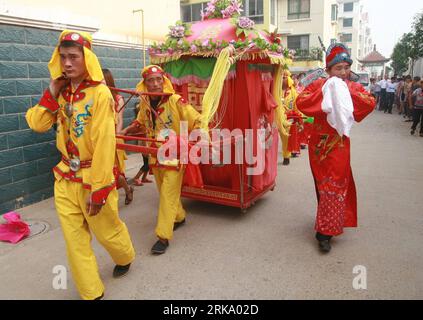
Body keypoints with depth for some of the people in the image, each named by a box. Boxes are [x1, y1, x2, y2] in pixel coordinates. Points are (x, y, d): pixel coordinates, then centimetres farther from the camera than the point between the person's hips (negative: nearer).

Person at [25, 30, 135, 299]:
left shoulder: (100, 93, -17)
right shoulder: (62, 92, 4)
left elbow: (104, 144, -21)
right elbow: (37, 124, 4)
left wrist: (98, 189, -21)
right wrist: (52, 93, -6)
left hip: (92, 176, -6)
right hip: (65, 177, 6)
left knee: (107, 230, 14)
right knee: (74, 239, 10)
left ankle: (125, 258, 47)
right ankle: (91, 292, 27)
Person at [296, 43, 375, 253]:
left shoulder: (353, 88, 3)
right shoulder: (319, 85, -1)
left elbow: (371, 104, -13)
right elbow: (300, 102, -16)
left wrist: (346, 92, -16)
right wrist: (324, 93, -19)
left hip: (339, 143, 1)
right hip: (320, 141, 0)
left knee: (335, 183, -2)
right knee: (325, 183, 12)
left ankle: (325, 232, 4)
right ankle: (327, 225, 32)